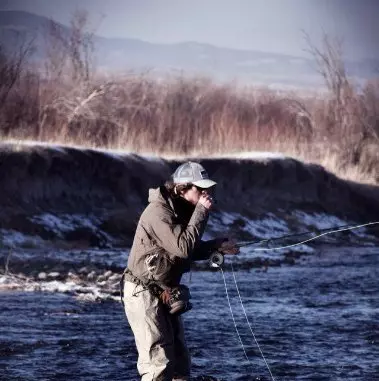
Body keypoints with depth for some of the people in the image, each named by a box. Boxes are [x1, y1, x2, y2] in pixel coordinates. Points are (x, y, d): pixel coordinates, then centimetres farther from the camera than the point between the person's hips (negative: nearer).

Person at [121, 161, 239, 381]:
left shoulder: (182, 210, 8)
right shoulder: (159, 212, -21)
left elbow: (188, 251, 16)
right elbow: (183, 247, -29)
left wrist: (216, 246, 0)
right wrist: (201, 212, -24)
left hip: (165, 295, 10)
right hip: (143, 294, -10)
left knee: (180, 361, 10)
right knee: (158, 363, -14)